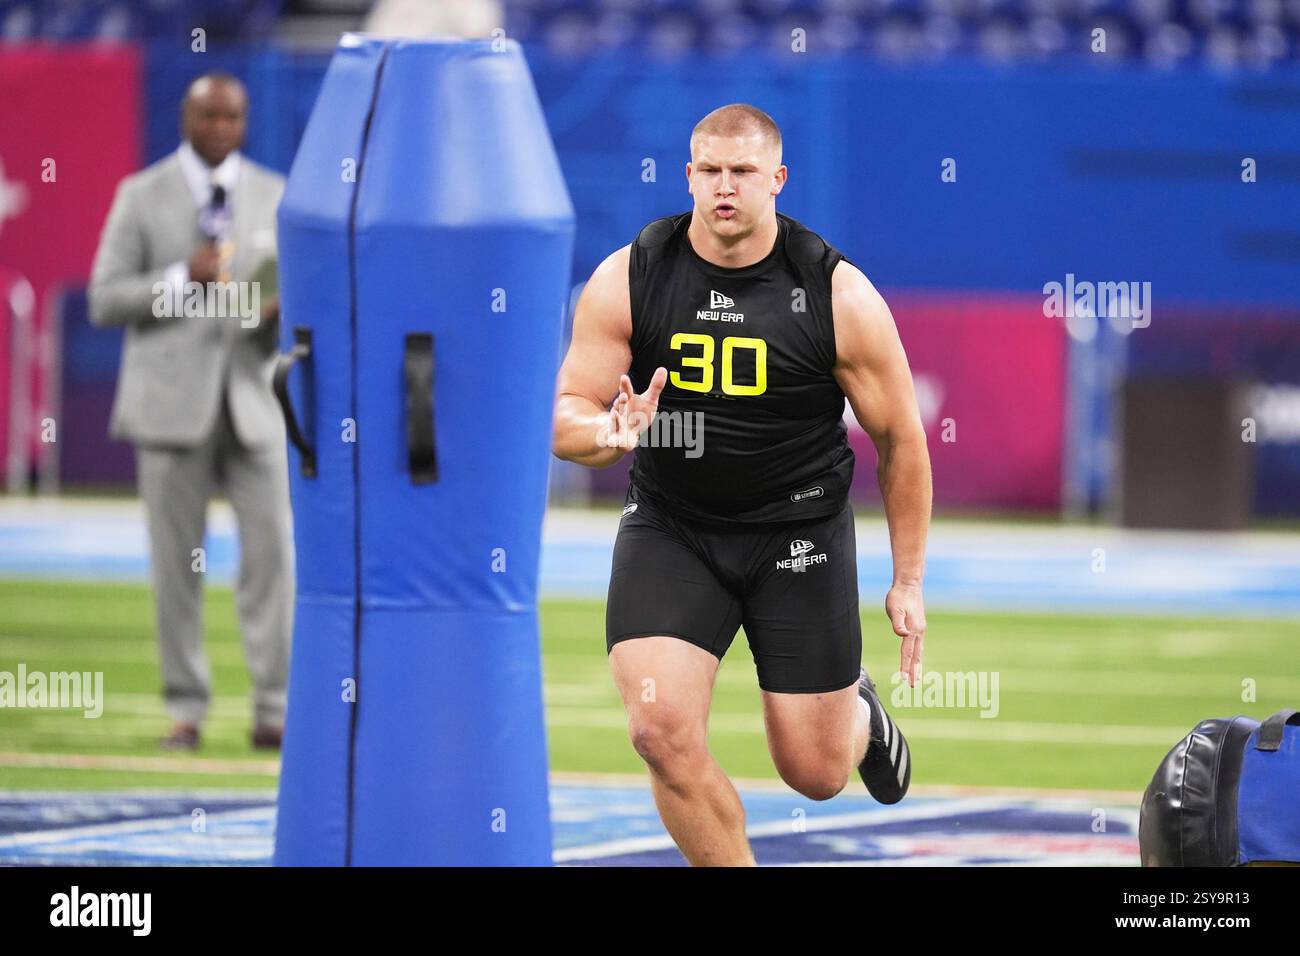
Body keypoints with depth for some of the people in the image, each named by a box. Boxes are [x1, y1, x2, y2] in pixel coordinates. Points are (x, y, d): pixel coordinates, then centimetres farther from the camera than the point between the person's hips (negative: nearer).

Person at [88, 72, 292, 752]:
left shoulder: (276, 196, 10)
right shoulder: (142, 197, 3)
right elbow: (105, 300, -2)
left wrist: (284, 309, -12)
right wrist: (182, 280, -17)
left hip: (253, 396, 1)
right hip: (173, 402, -1)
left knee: (272, 550, -7)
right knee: (177, 562, 1)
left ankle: (274, 709, -5)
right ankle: (186, 708, 8)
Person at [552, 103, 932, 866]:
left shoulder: (841, 296, -12)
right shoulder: (627, 280, -9)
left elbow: (900, 438, -2)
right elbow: (565, 418, -6)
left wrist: (910, 582, 2)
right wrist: (608, 434, -31)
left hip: (798, 532, -1)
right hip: (670, 529, 1)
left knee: (817, 773, 5)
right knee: (662, 730, -20)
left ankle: (860, 711, 44)